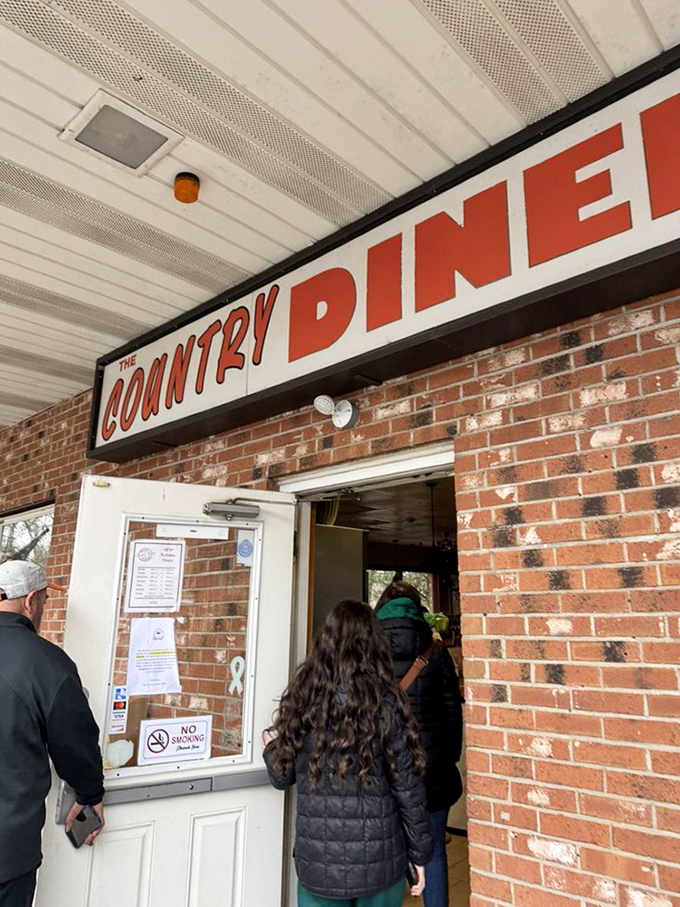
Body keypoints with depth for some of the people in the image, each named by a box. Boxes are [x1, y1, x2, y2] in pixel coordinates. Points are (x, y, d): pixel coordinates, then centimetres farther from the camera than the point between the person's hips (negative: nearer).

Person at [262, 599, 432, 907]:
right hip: (379, 859, -1)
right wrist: (420, 852, 5)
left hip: (317, 861, 1)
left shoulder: (302, 696, -6)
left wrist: (271, 747, 23)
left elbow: (282, 776, 2)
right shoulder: (385, 700, -12)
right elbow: (407, 785, -8)